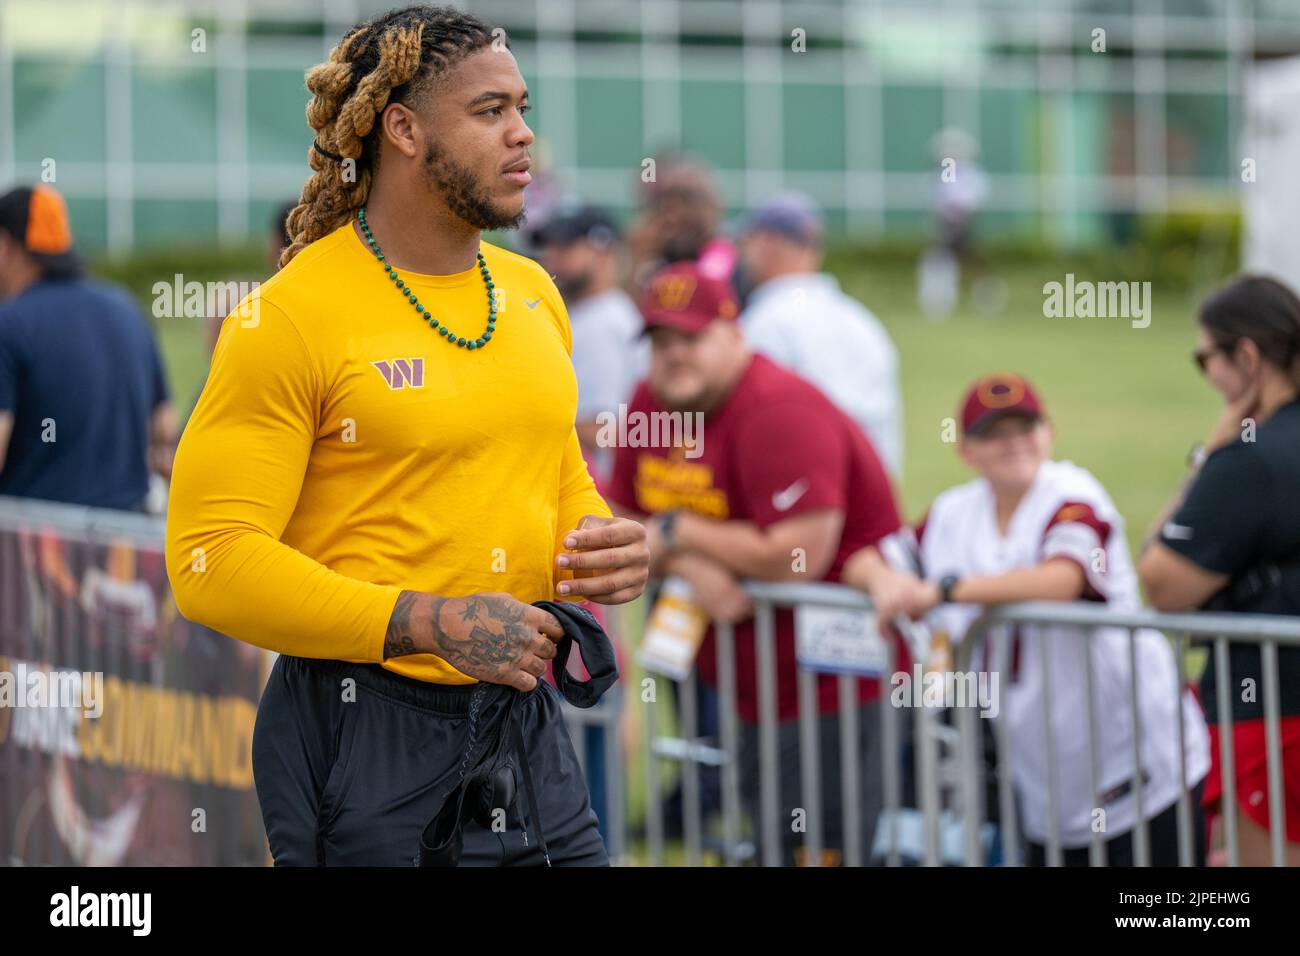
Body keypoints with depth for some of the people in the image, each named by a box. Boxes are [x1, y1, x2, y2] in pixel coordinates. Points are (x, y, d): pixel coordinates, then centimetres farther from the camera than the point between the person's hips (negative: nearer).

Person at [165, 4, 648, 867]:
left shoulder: (531, 293, 11)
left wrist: (607, 543, 2)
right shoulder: (290, 317, -12)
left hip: (529, 727, 6)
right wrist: (428, 623, -21)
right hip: (364, 737, -6)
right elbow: (210, 558, -17)